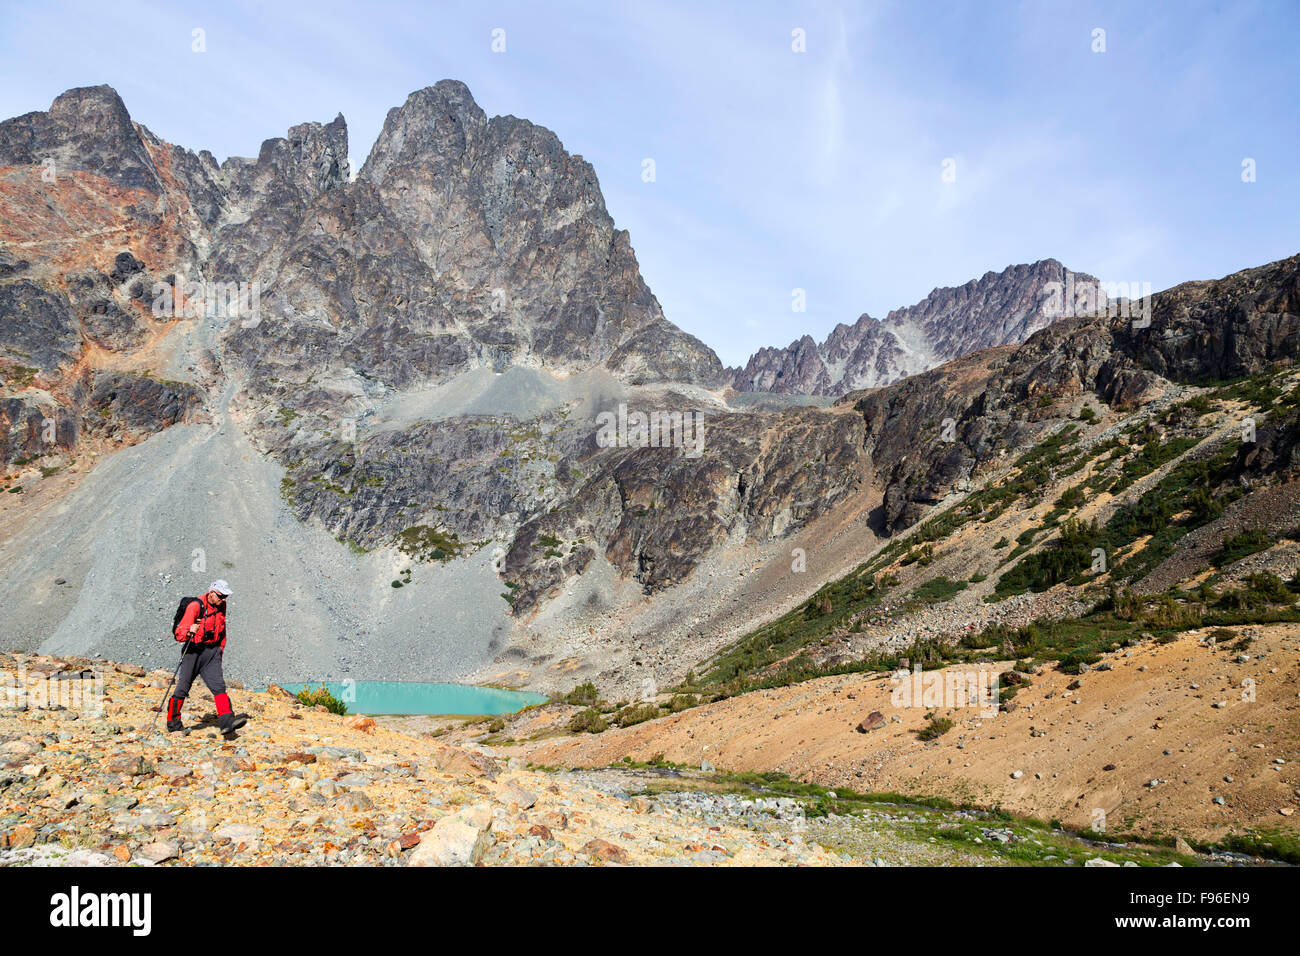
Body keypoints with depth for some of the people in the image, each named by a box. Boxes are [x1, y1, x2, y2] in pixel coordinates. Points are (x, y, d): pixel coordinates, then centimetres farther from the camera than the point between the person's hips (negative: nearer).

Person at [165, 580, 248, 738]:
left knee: (219, 686, -9)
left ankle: (227, 722, -20)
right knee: (182, 689, 2)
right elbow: (179, 633, -19)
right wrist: (189, 631, -40)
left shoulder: (221, 606, 6)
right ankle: (173, 724, 20)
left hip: (212, 652, 5)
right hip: (193, 650, -4)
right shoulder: (195, 606, -14)